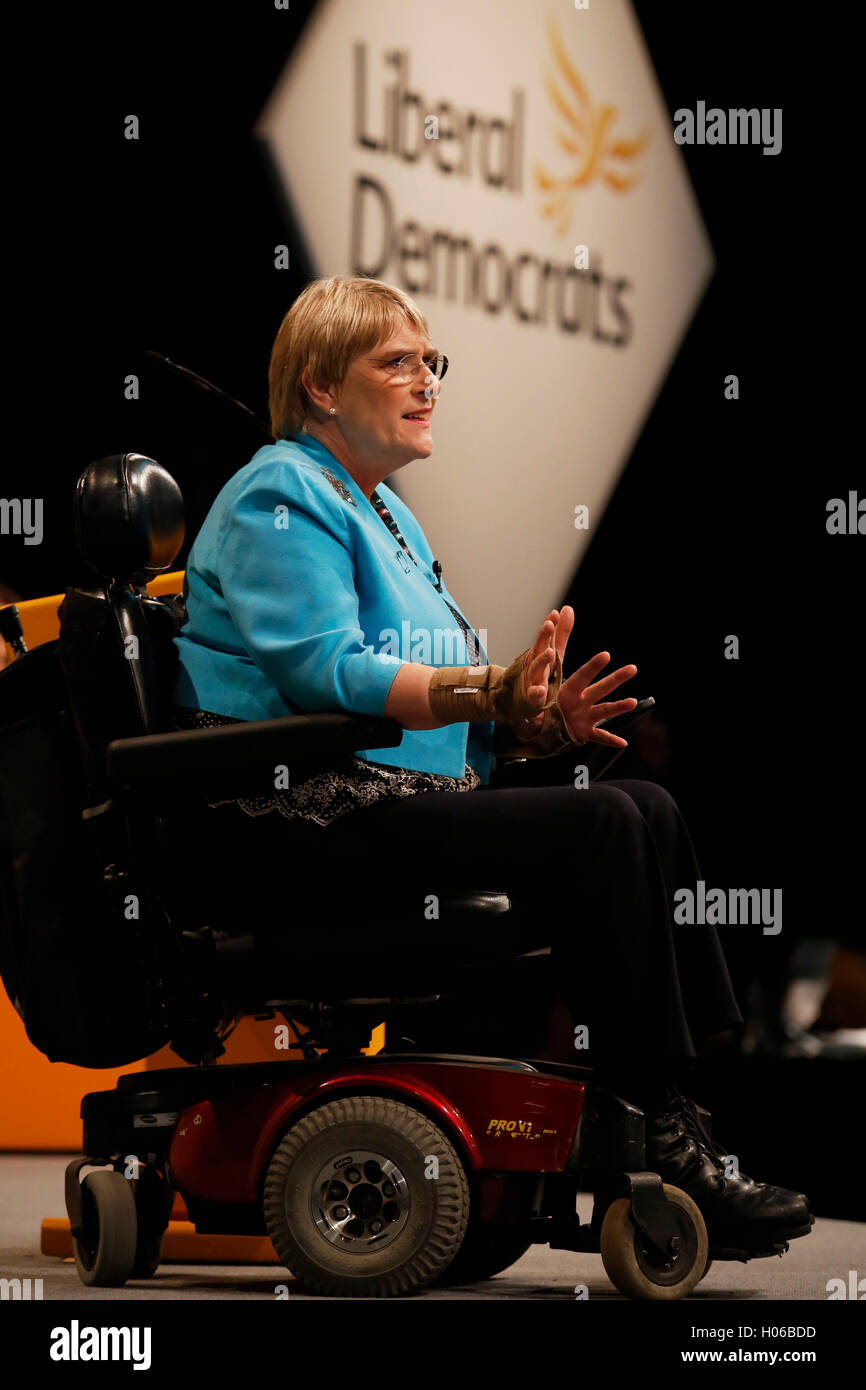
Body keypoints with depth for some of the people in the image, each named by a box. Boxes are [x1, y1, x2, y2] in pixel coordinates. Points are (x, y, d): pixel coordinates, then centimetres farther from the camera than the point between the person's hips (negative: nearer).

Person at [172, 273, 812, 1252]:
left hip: (404, 798, 10)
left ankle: (689, 1124, -15)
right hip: (314, 820, -10)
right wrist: (489, 695, -28)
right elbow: (324, 671, -21)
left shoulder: (384, 510, 24)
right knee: (597, 827, -24)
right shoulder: (280, 498, -6)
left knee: (648, 810, -7)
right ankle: (662, 1142, -23)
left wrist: (538, 718, 1)